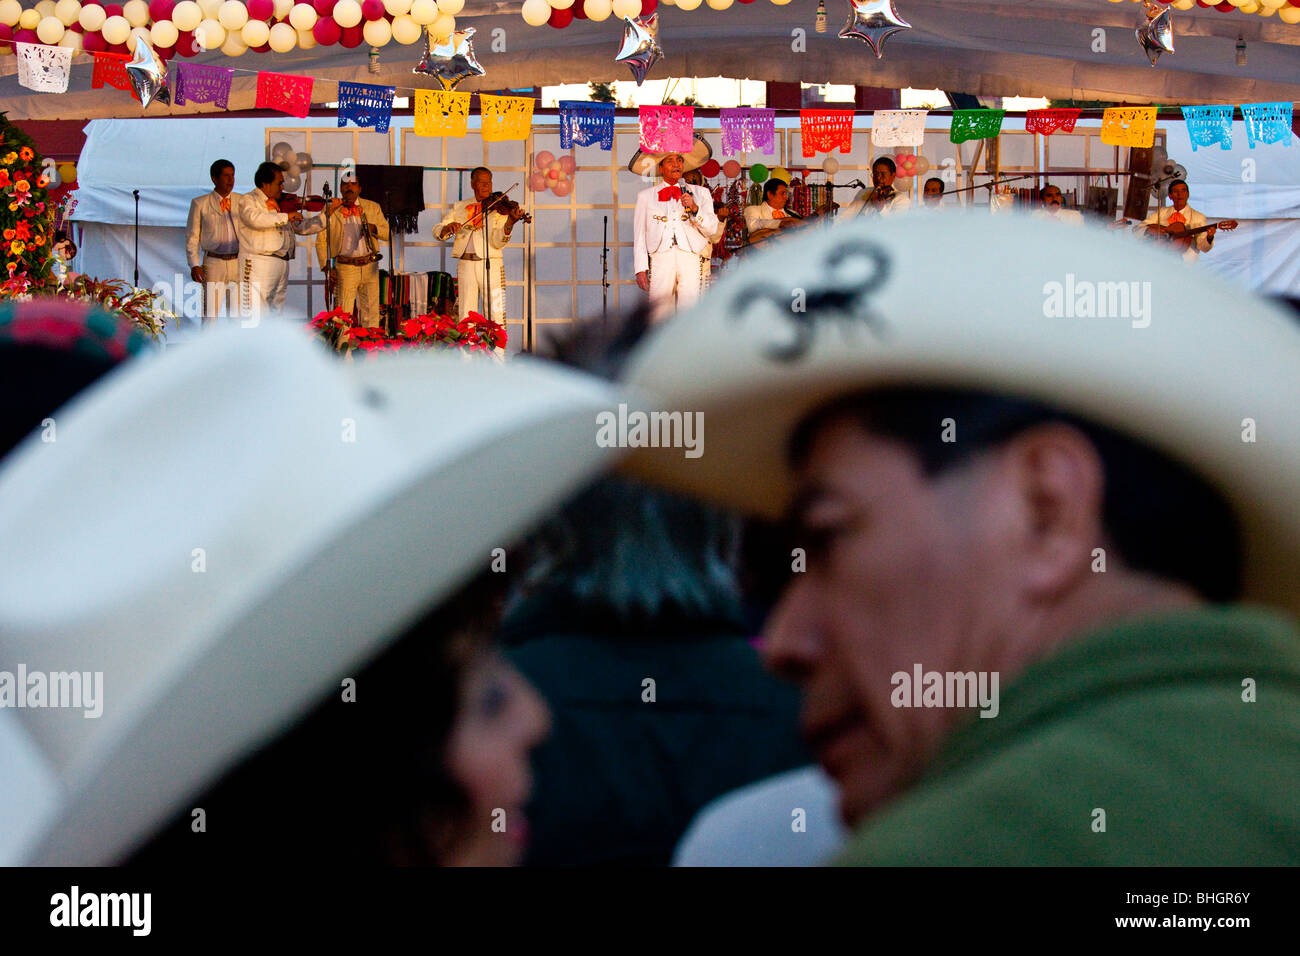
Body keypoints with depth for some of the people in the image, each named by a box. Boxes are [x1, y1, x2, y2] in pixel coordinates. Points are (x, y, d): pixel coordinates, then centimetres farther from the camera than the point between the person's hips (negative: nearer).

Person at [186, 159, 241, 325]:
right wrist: (194, 265, -7)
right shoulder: (200, 203, 4)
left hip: (238, 262, 3)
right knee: (211, 311, -8)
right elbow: (192, 237, 4)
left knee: (237, 313, 4)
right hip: (213, 263, -3)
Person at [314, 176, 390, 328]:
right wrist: (326, 267, -5)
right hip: (345, 268, -2)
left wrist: (374, 229, -11)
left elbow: (388, 234, 12)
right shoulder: (330, 210, 4)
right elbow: (321, 241, 5)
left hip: (370, 266, 2)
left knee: (371, 313, 5)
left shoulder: (373, 208, 11)